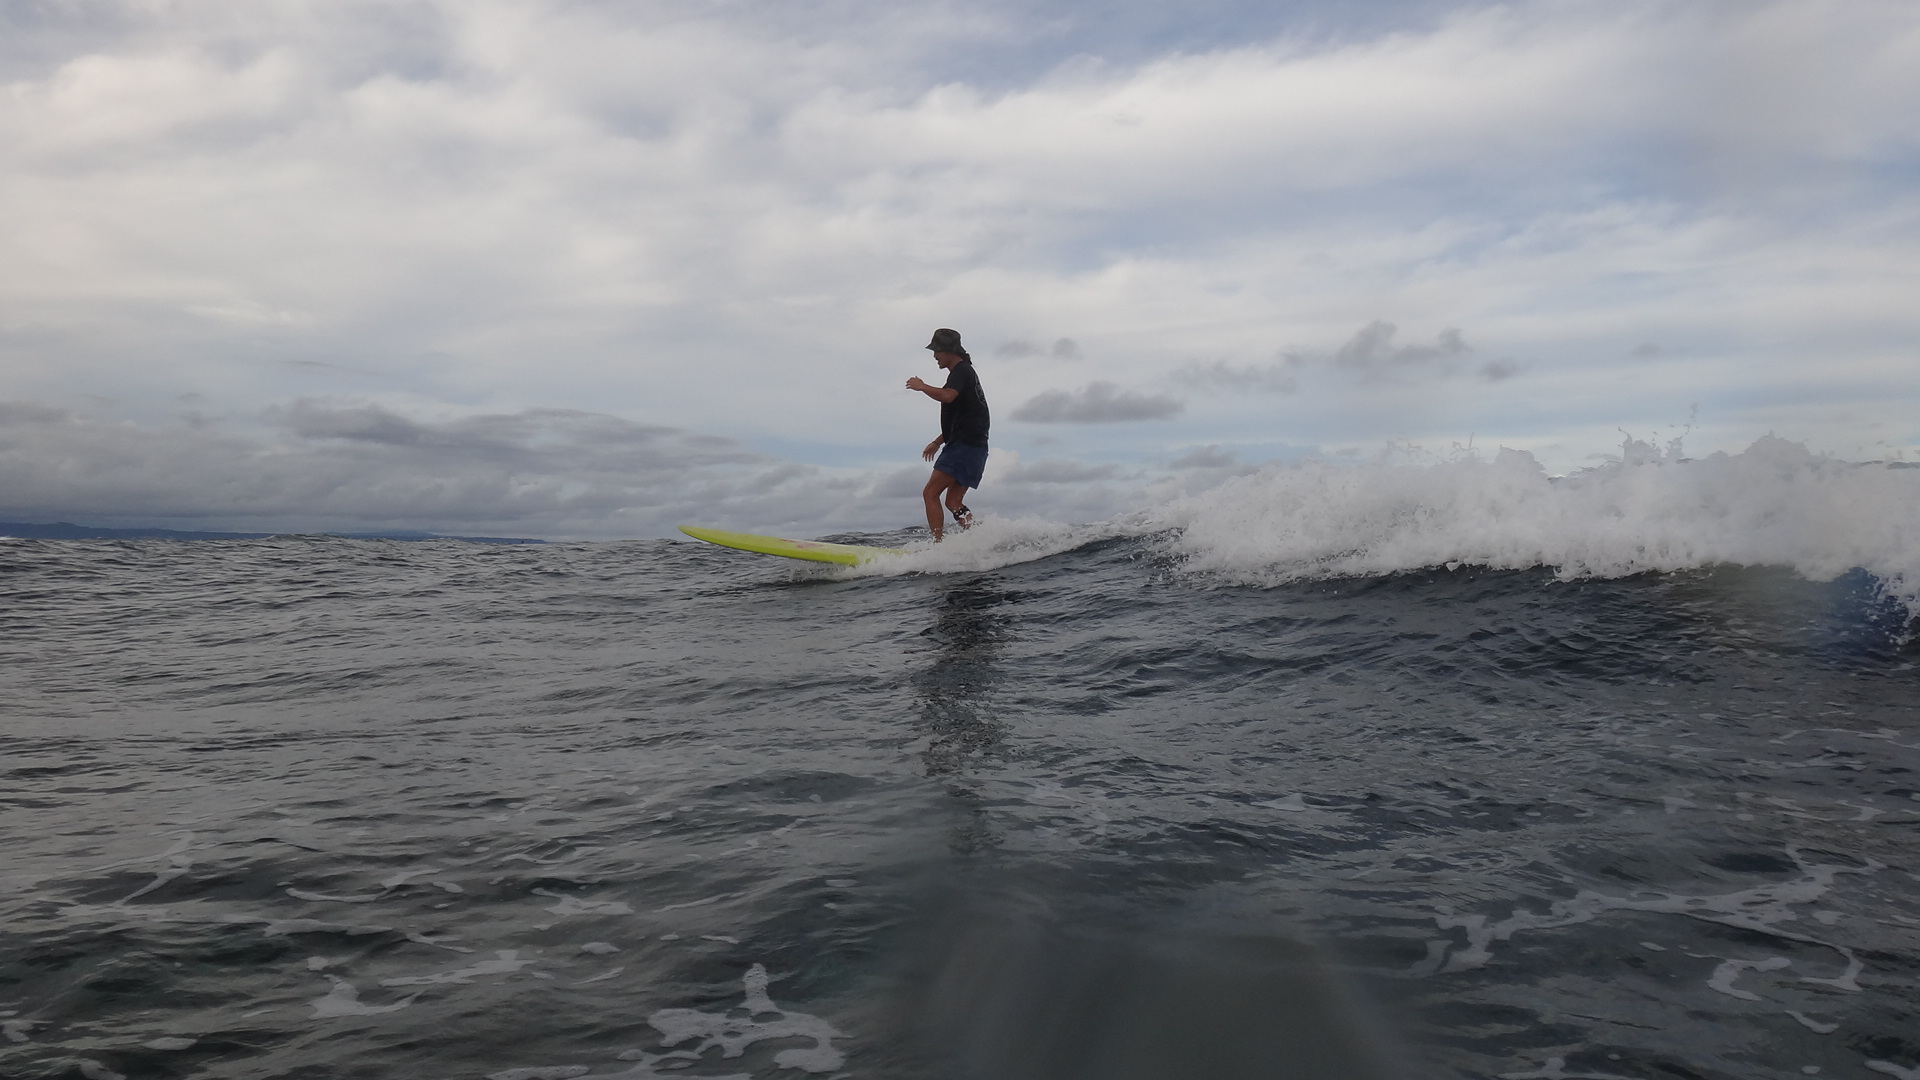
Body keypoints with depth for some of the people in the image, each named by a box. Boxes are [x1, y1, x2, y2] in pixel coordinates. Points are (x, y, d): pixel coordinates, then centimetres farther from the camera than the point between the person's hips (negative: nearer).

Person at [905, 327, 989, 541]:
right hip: (972, 446, 10)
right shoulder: (964, 373, 25)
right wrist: (938, 442, 32)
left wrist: (921, 386, -13)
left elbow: (947, 396, -29)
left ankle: (937, 545, -18)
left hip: (964, 445, -10)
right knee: (953, 502, 10)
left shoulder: (961, 371, -6)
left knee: (930, 493, -13)